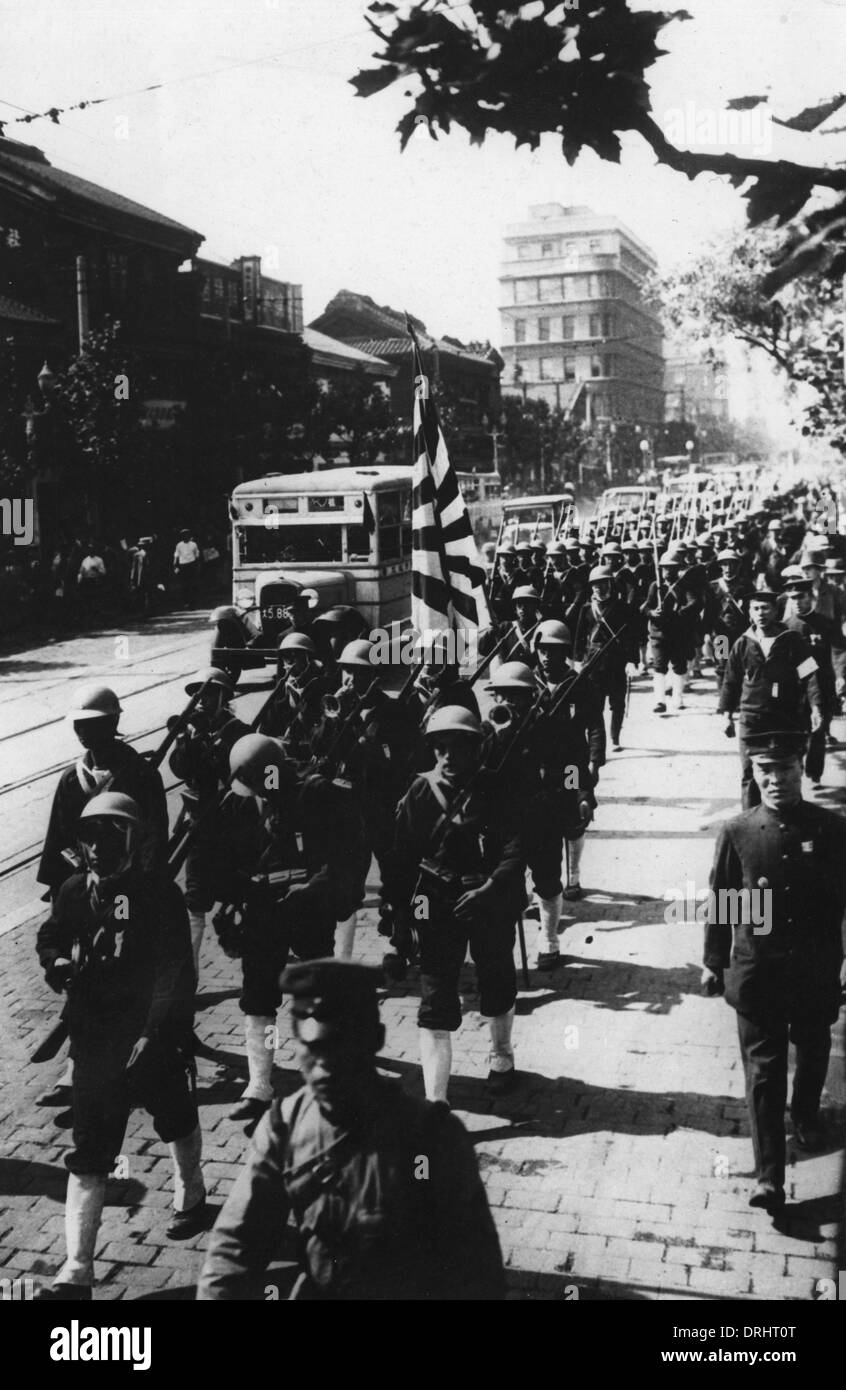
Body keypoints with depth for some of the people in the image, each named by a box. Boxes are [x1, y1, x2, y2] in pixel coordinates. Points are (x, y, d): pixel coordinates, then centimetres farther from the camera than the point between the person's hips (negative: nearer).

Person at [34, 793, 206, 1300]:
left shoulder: (159, 895, -15)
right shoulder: (74, 893, -1)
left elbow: (175, 972, -19)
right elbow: (51, 937, 18)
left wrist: (154, 1034, -26)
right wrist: (56, 962, -5)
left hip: (154, 1035, -2)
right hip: (94, 1039, 3)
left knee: (176, 1120, 22)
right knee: (89, 1153, 0)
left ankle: (191, 1197, 51)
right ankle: (77, 1271, 4)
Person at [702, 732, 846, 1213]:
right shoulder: (737, 833, -10)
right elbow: (719, 901, -1)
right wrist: (714, 962, 5)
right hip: (756, 973, -1)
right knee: (763, 1070, 1)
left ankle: (806, 1115, 53)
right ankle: (769, 1177, 7)